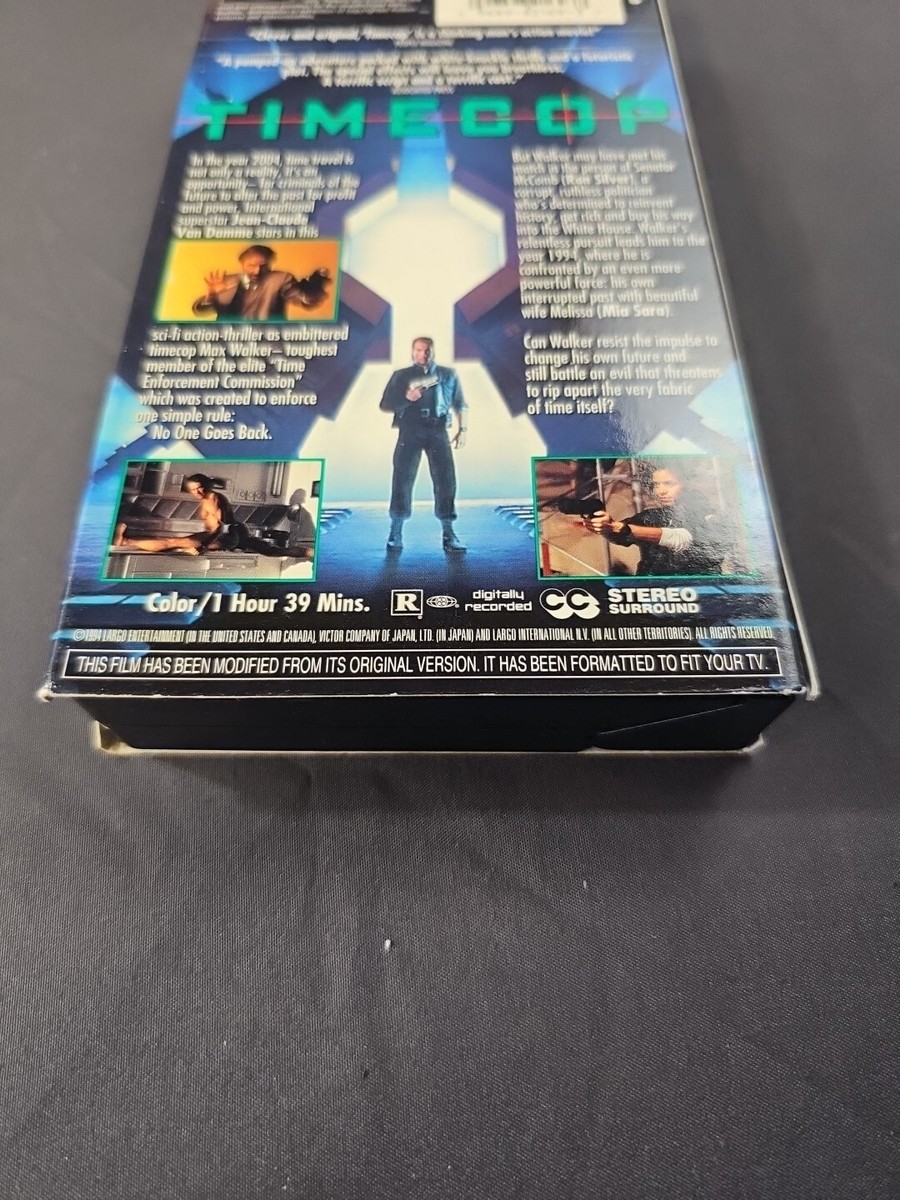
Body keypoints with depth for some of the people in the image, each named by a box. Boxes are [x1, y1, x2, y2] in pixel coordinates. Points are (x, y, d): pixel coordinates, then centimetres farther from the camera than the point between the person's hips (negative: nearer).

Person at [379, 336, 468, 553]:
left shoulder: (448, 374, 17)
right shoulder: (401, 375, 12)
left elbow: (459, 404, 17)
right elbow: (385, 405, 5)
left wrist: (462, 429, 5)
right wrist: (406, 398, -11)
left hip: (438, 432, 1)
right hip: (409, 432, -1)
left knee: (446, 478, -7)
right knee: (402, 478, -4)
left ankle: (448, 534, -5)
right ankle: (395, 532, 3)